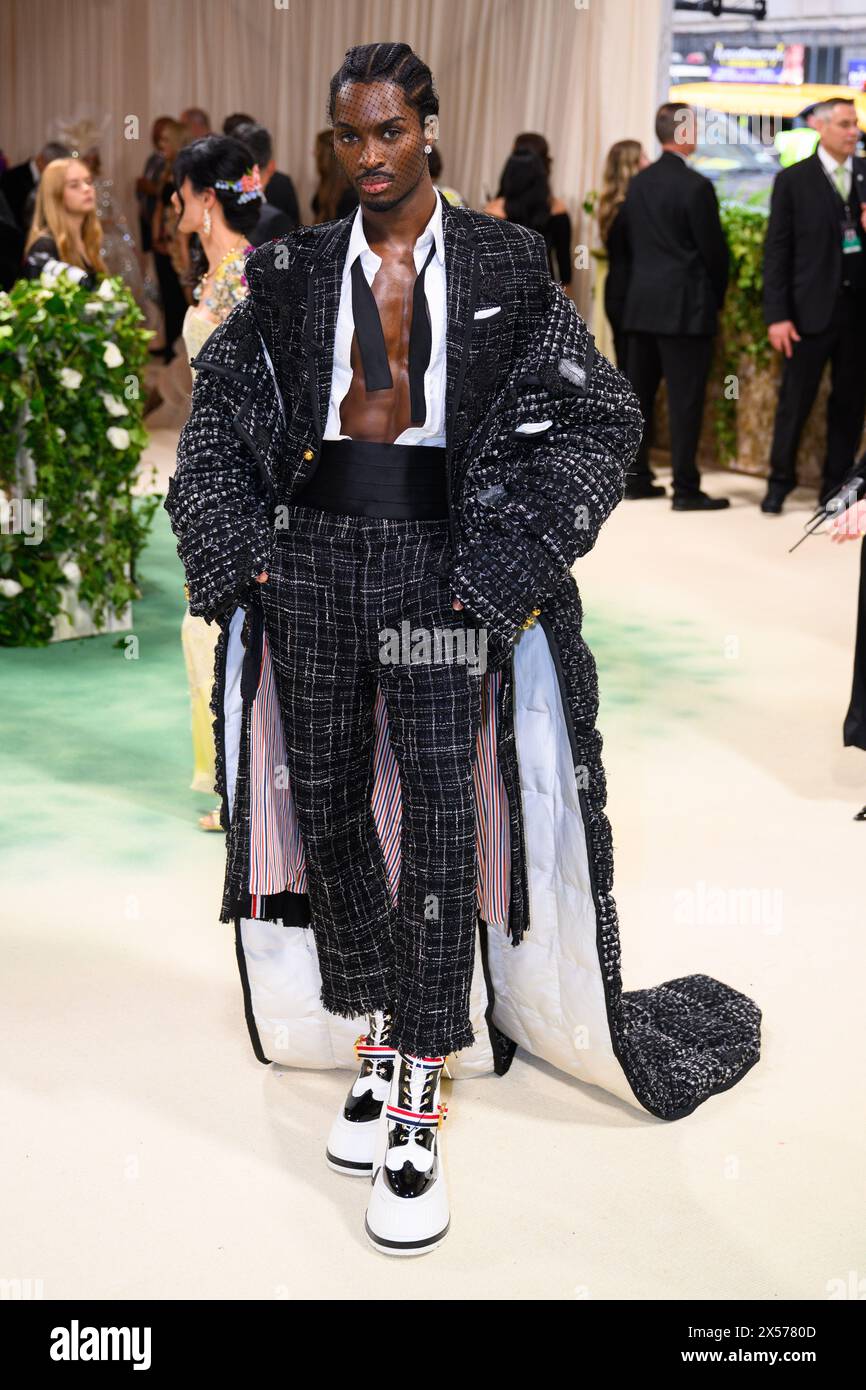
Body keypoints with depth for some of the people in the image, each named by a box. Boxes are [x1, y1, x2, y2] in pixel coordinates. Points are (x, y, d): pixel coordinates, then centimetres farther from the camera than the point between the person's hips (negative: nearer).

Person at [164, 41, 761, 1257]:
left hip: (438, 562, -3)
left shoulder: (504, 268, 2)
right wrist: (234, 551, 1)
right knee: (329, 803, 7)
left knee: (442, 813, -8)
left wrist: (509, 561, -11)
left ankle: (415, 1114, 1)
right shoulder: (293, 270, 10)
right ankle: (380, 1046, 26)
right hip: (309, 560, 3)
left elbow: (602, 418, -2)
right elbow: (219, 408, 14)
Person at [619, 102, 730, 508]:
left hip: (640, 302, 7)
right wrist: (717, 296, 6)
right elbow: (713, 248, -9)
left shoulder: (638, 182, 8)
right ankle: (685, 488, -3)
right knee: (685, 398, -4)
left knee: (639, 393, 11)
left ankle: (635, 478, 17)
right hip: (685, 306, -7)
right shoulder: (696, 186, -12)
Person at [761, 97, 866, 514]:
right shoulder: (793, 180, 0)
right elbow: (777, 251, -3)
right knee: (795, 401, 2)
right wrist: (777, 315, -9)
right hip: (814, 307, -3)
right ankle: (779, 482, 16)